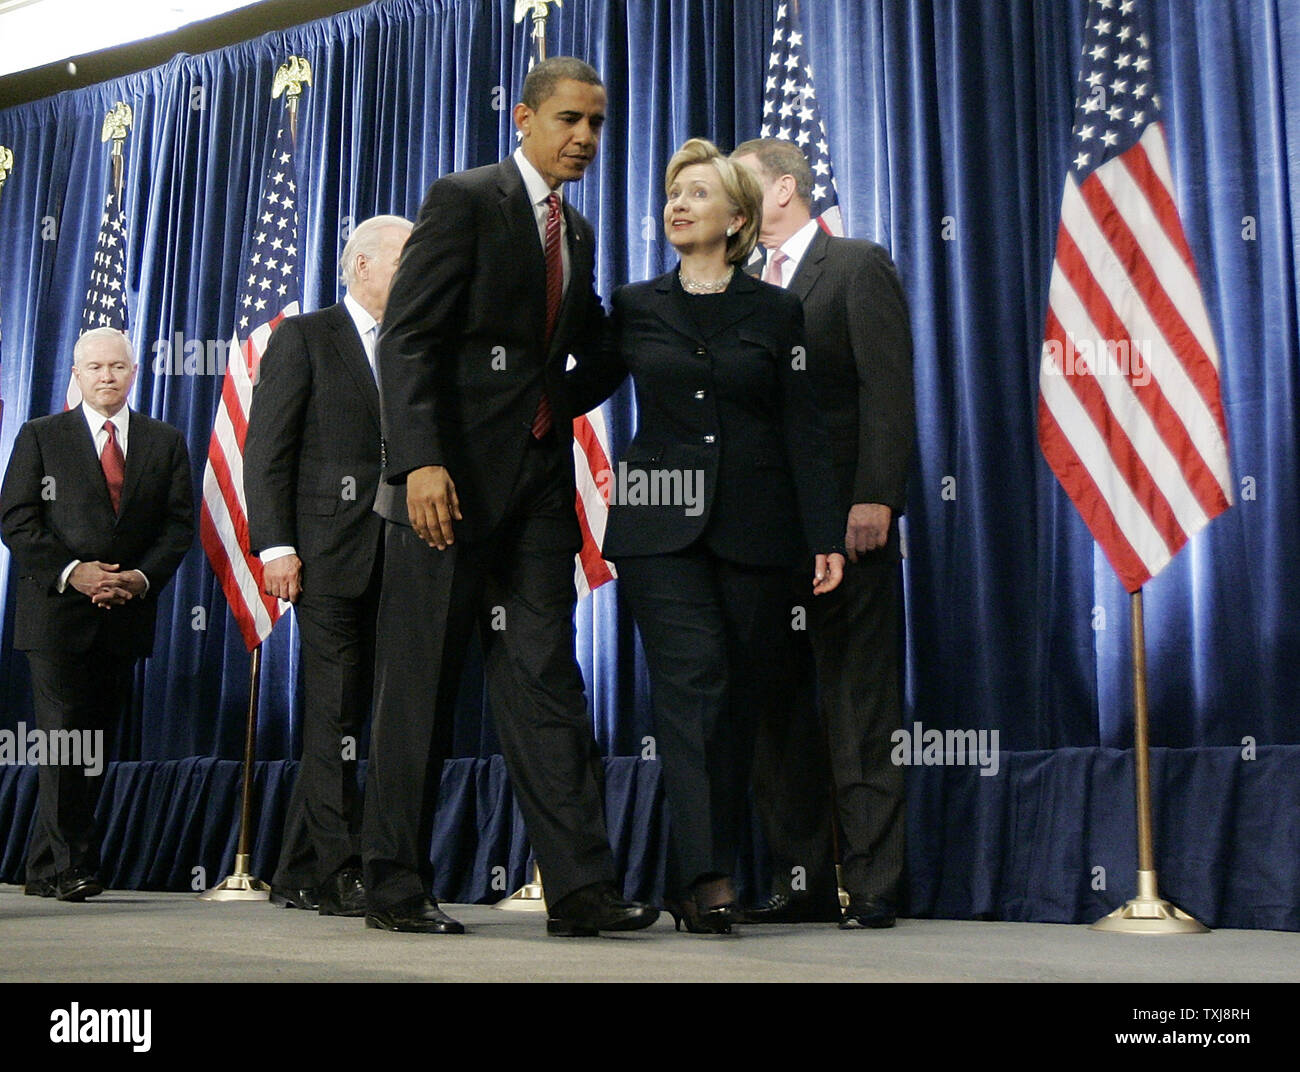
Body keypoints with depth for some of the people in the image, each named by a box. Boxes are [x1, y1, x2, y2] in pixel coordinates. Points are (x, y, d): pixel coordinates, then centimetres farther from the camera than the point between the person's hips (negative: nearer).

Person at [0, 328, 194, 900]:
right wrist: (70, 572, -13)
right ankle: (72, 864, -7)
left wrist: (143, 577, -9)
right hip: (57, 611, -3)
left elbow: (180, 525, 8)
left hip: (126, 612, 3)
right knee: (65, 736, -10)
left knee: (94, 740, 6)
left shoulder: (165, 442, 13)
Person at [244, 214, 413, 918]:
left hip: (396, 562, 5)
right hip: (330, 556, -5)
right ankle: (341, 876, -2)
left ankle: (297, 875, 16)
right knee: (333, 718, -6)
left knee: (337, 720, 8)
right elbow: (266, 451, -3)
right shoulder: (305, 338, 4)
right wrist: (275, 546, -12)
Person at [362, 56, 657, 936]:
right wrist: (420, 461, -22)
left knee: (545, 679, 2)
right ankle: (396, 887, 11)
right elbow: (407, 339, -12)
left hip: (539, 477, 6)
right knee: (418, 682, 1)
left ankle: (580, 885, 1)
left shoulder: (578, 234, 19)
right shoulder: (464, 201, -3)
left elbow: (593, 347, 24)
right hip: (451, 475, -6)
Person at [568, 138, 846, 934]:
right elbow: (580, 389, 15)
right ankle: (709, 877, -15)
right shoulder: (635, 307, 11)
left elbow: (805, 431, 5)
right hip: (660, 526, 0)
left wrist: (826, 535, -2)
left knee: (740, 700, 2)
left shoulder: (778, 311, 9)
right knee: (693, 685, -14)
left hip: (753, 530, 1)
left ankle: (697, 880, 12)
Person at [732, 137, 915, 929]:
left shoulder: (858, 266, 2)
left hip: (843, 517, -7)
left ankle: (873, 884, 3)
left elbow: (888, 389, -8)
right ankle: (803, 879, 15)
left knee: (859, 706, -3)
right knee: (775, 706, 7)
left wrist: (874, 498, -18)